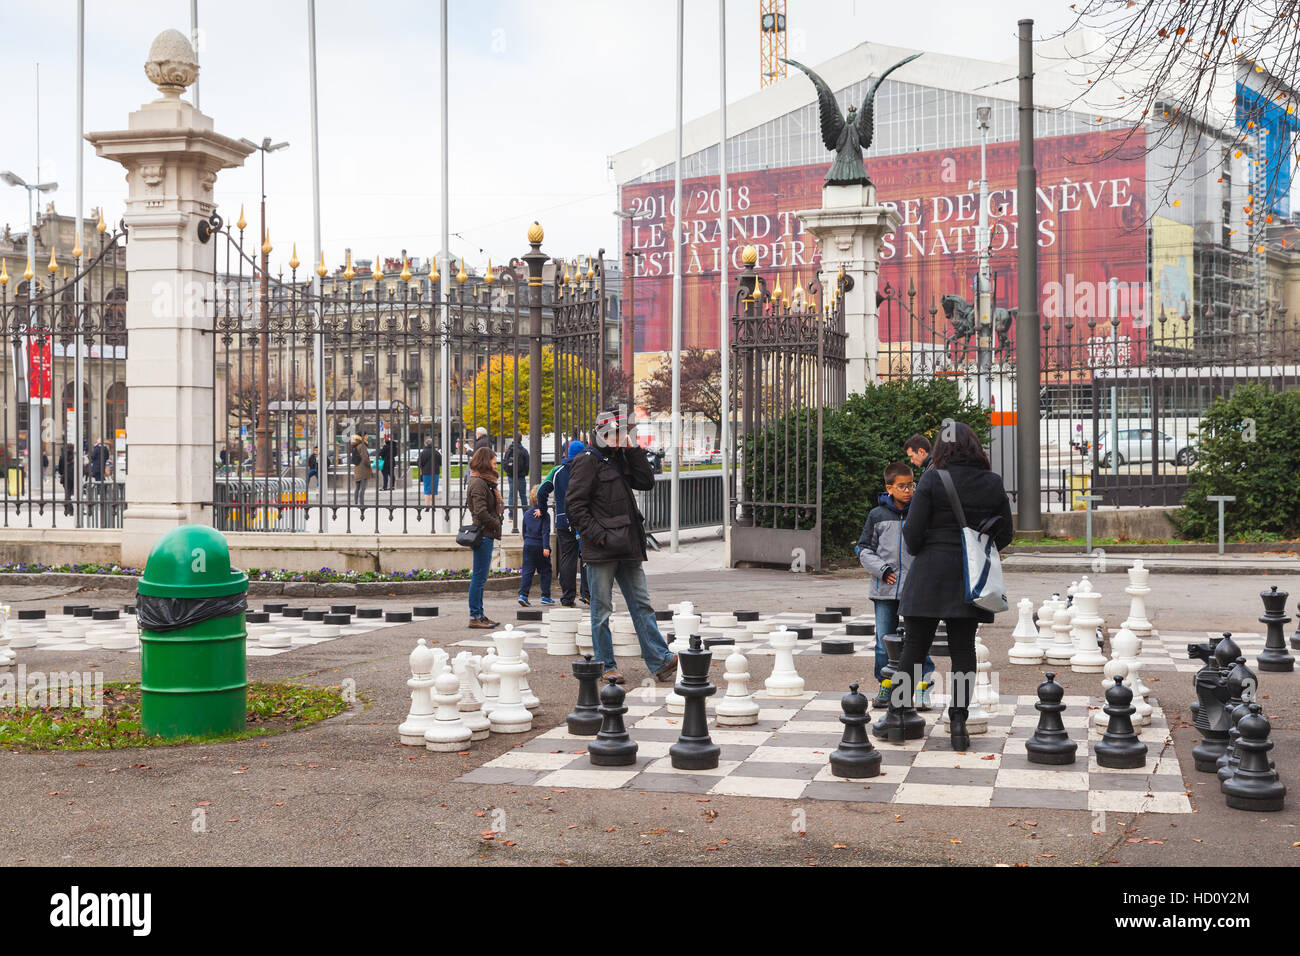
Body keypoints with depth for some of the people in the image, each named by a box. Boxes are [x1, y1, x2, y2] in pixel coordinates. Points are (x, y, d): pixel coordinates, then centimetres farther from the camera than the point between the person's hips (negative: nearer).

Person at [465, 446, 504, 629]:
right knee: (479, 577, -6)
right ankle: (475, 617, -3)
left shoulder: (484, 482, 17)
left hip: (485, 534, 10)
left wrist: (496, 523, 9)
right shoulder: (478, 483, -14)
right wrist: (497, 524, -10)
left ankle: (479, 615, 19)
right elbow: (481, 512, -21)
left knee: (479, 577, 13)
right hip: (483, 534, -10)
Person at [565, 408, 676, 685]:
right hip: (602, 550, -7)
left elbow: (646, 482, 9)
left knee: (642, 604, 7)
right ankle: (605, 665, 11)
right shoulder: (588, 461, -8)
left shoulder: (622, 459, 16)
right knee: (601, 610, 3)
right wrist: (598, 535, -17)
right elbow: (575, 504, -12)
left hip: (628, 548, 7)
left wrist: (634, 450, 2)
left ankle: (661, 661, 8)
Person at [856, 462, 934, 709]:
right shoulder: (878, 515, 4)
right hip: (885, 589, 1)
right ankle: (885, 685, 18)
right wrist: (882, 569, -5)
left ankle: (922, 688, 4)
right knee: (884, 641, 6)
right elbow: (864, 548, 9)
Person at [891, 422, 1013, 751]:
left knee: (914, 647, 6)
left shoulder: (932, 480, -8)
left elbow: (913, 533, -9)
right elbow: (1005, 534, 7)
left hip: (930, 575, -2)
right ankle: (958, 722, 5)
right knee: (963, 649, 8)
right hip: (972, 578, 2)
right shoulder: (993, 483, 3)